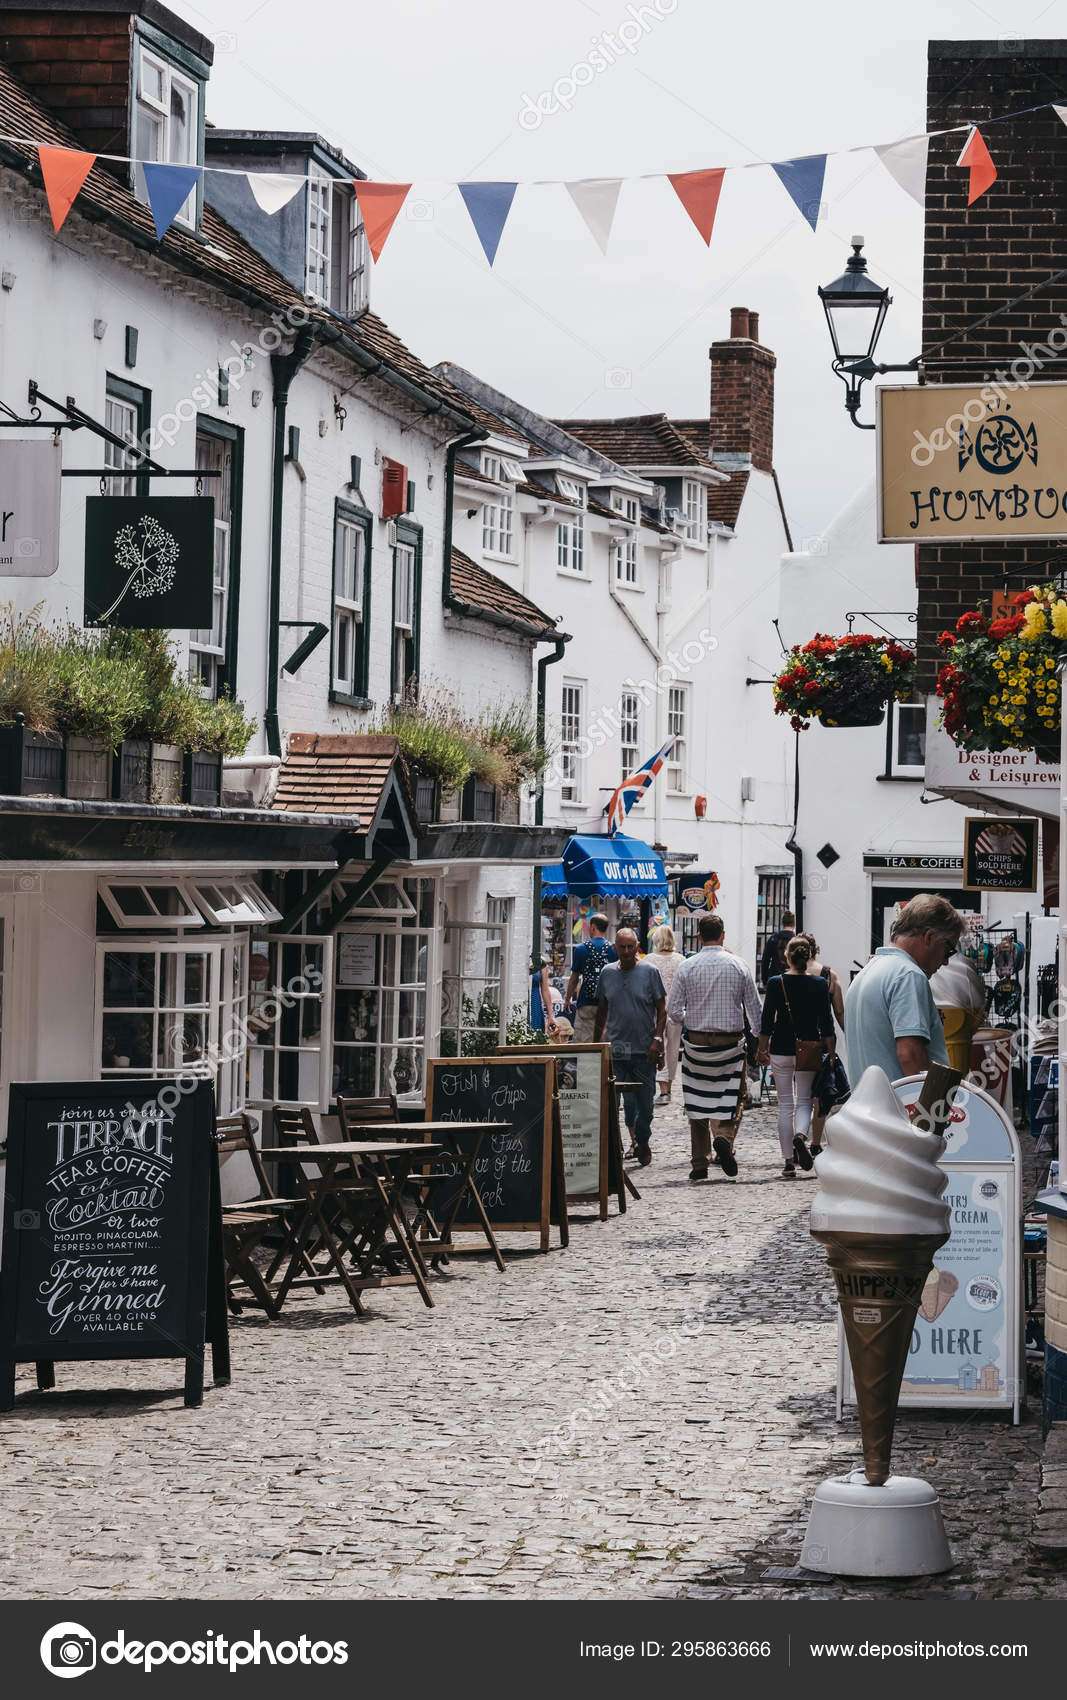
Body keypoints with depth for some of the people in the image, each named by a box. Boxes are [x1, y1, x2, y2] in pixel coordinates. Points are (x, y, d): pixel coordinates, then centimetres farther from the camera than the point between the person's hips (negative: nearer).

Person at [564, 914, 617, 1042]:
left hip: (586, 1003, -2)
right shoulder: (614, 950, 1)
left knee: (582, 1042, -2)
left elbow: (574, 979, 4)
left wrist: (567, 999, 18)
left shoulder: (581, 949, -3)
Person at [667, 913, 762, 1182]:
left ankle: (700, 1164, 8)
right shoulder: (739, 966, -2)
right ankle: (725, 1137, -21)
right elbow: (754, 1008, 1)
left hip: (696, 1042, 0)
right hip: (731, 1043, 0)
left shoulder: (687, 967, -3)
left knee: (698, 1102, 8)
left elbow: (673, 1010, -3)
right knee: (731, 1097, 8)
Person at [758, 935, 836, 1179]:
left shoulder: (775, 983, -6)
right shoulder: (819, 984, -4)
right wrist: (831, 1053, 7)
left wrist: (762, 1050, 10)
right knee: (804, 1100, 13)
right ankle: (800, 1134, -19)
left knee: (785, 1104, 8)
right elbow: (826, 1023, -2)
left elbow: (766, 1021, -2)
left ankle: (788, 1162, 6)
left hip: (782, 1049, 0)